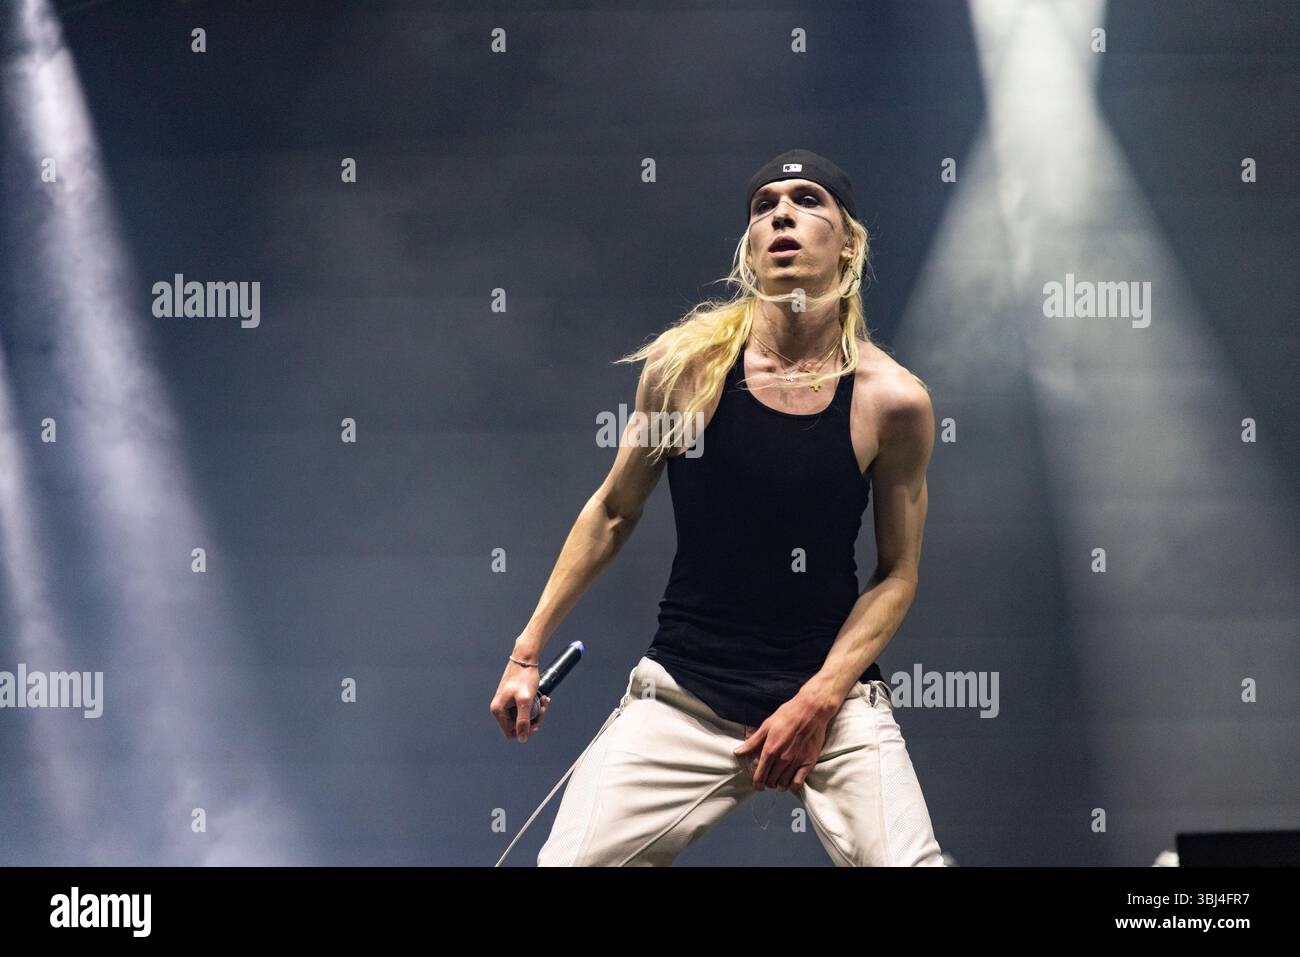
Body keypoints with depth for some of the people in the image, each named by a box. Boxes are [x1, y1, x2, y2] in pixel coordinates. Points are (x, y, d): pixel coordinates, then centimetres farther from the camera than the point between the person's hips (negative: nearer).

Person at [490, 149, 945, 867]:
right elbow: (613, 511, 8)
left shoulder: (892, 400, -6)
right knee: (568, 861, -10)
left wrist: (819, 700, -10)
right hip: (683, 693, 1)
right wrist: (528, 650, 8)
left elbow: (897, 573, 1)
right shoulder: (687, 363, -5)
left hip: (833, 693, 0)